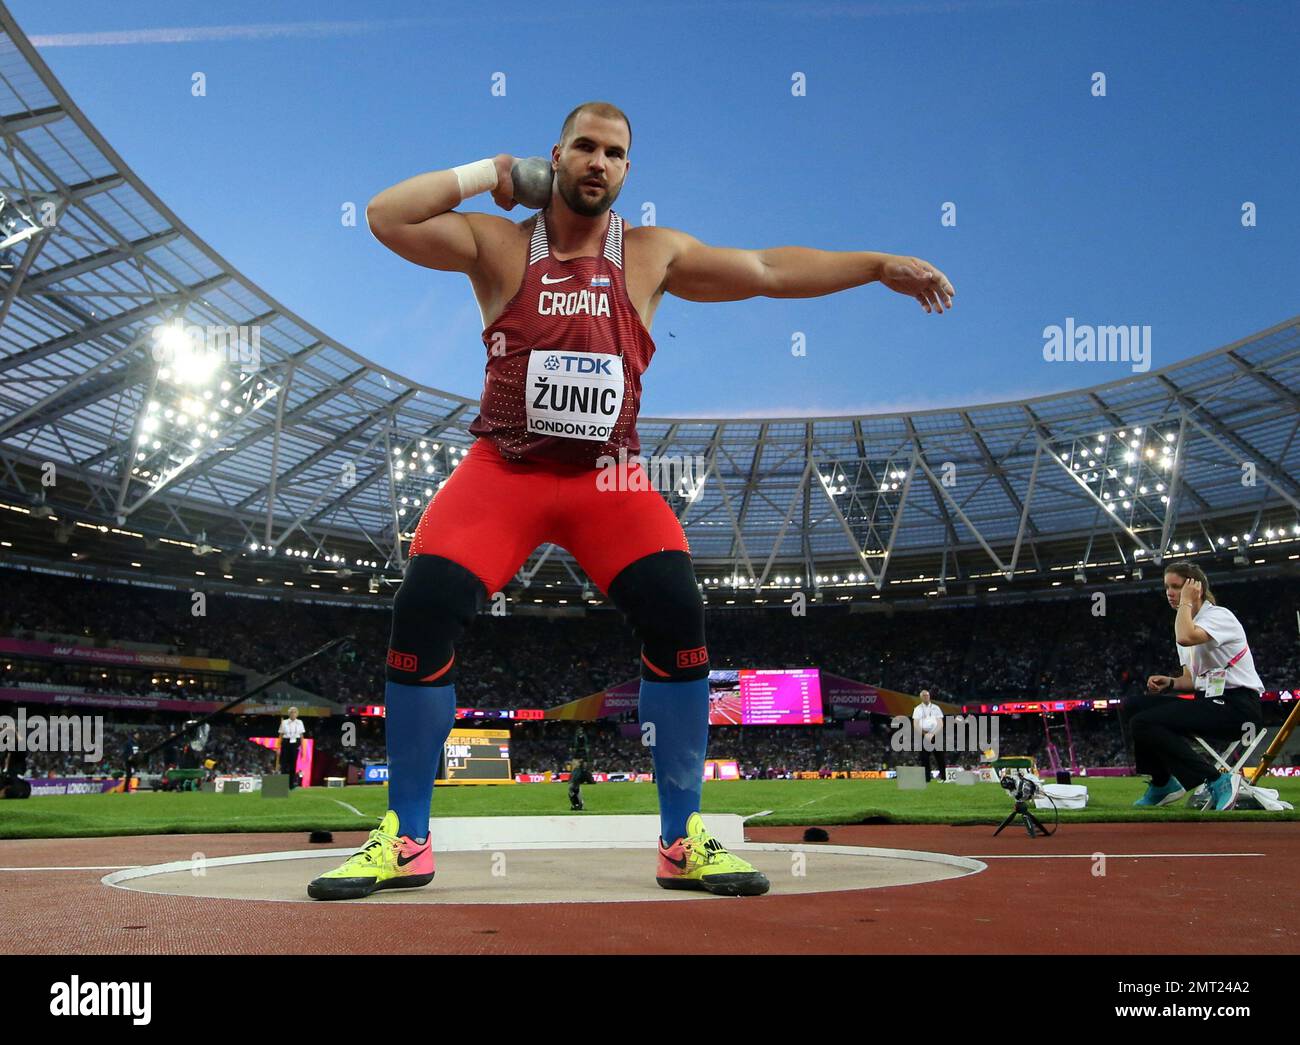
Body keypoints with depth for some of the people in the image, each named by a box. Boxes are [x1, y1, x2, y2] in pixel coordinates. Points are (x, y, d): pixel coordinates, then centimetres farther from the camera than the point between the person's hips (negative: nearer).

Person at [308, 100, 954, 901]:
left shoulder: (652, 255, 7)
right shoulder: (499, 244, 3)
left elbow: (768, 270, 6)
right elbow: (385, 218, -7)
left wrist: (878, 266, 2)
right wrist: (488, 174, -4)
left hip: (608, 476, 1)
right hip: (505, 468, -1)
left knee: (679, 617, -17)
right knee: (422, 614, -15)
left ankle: (684, 843, -3)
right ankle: (405, 842, 1)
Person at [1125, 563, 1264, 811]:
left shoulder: (1219, 615, -9)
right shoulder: (1189, 624, 18)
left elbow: (1186, 638, -32)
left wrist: (1186, 602, -15)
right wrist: (1170, 683, -1)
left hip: (1237, 706, -9)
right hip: (1208, 699, 9)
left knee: (1143, 723, -23)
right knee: (1131, 706, 1)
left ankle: (1217, 782, -19)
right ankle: (1161, 782, 9)